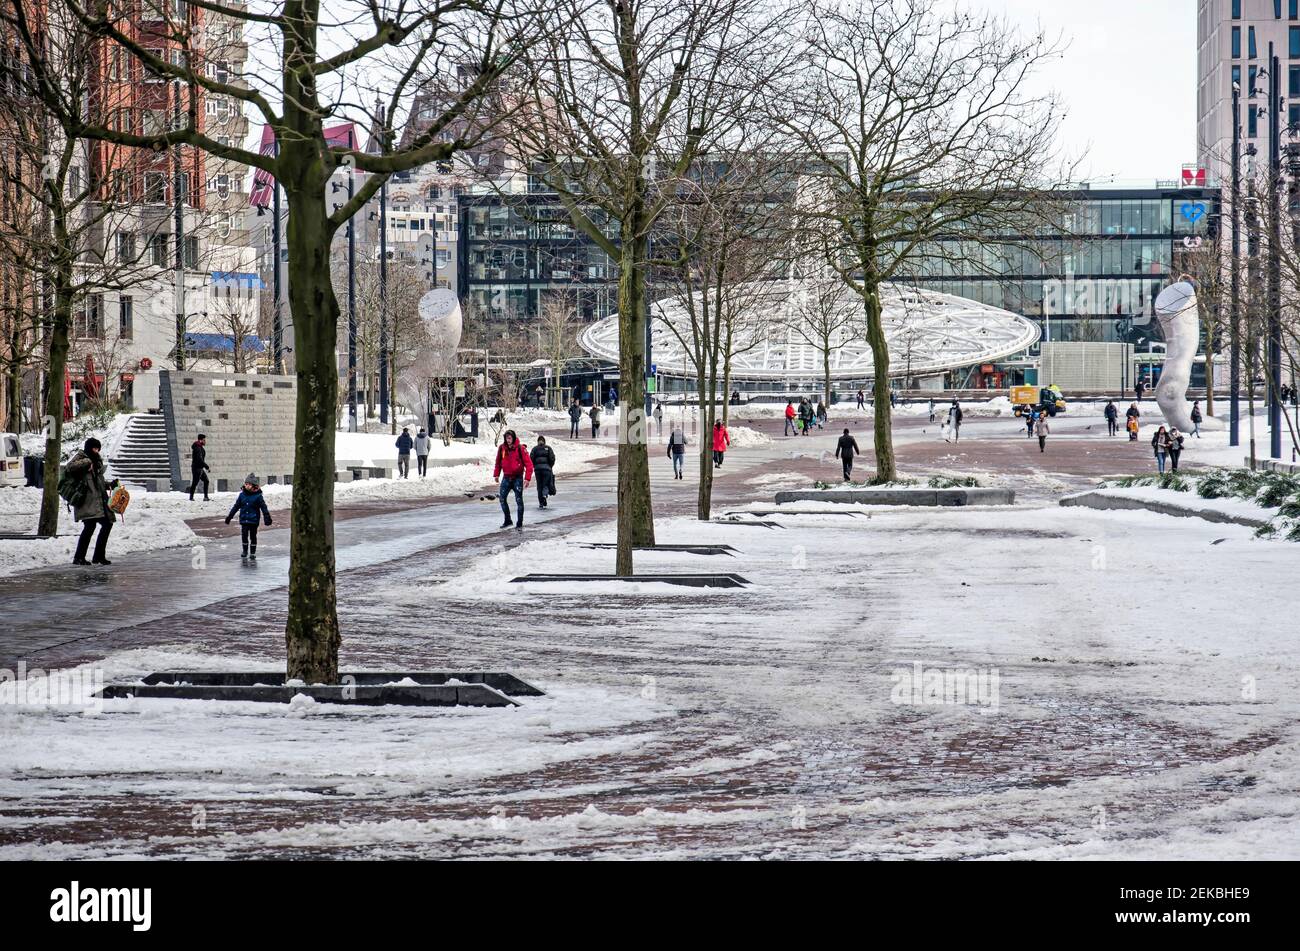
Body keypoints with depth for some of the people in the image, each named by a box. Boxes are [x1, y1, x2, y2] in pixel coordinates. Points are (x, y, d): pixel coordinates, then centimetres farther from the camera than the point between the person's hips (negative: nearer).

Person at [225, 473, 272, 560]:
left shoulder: (257, 496, -7)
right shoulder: (242, 495, 3)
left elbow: (263, 507, -5)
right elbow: (236, 506, 11)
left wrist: (267, 517, -9)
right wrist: (230, 516, 13)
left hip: (253, 520, -3)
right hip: (244, 519, 3)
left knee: (253, 536, 5)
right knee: (244, 535, 1)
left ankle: (252, 552, 14)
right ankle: (245, 550, 19)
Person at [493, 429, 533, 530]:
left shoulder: (520, 448, -13)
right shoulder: (502, 448, -1)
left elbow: (528, 463, -13)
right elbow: (498, 462, 15)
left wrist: (527, 478, -19)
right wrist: (496, 474, 13)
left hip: (517, 478, -4)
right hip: (506, 477, 4)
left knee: (519, 501, -4)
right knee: (502, 499, 5)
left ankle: (519, 524, 3)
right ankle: (507, 521, 21)